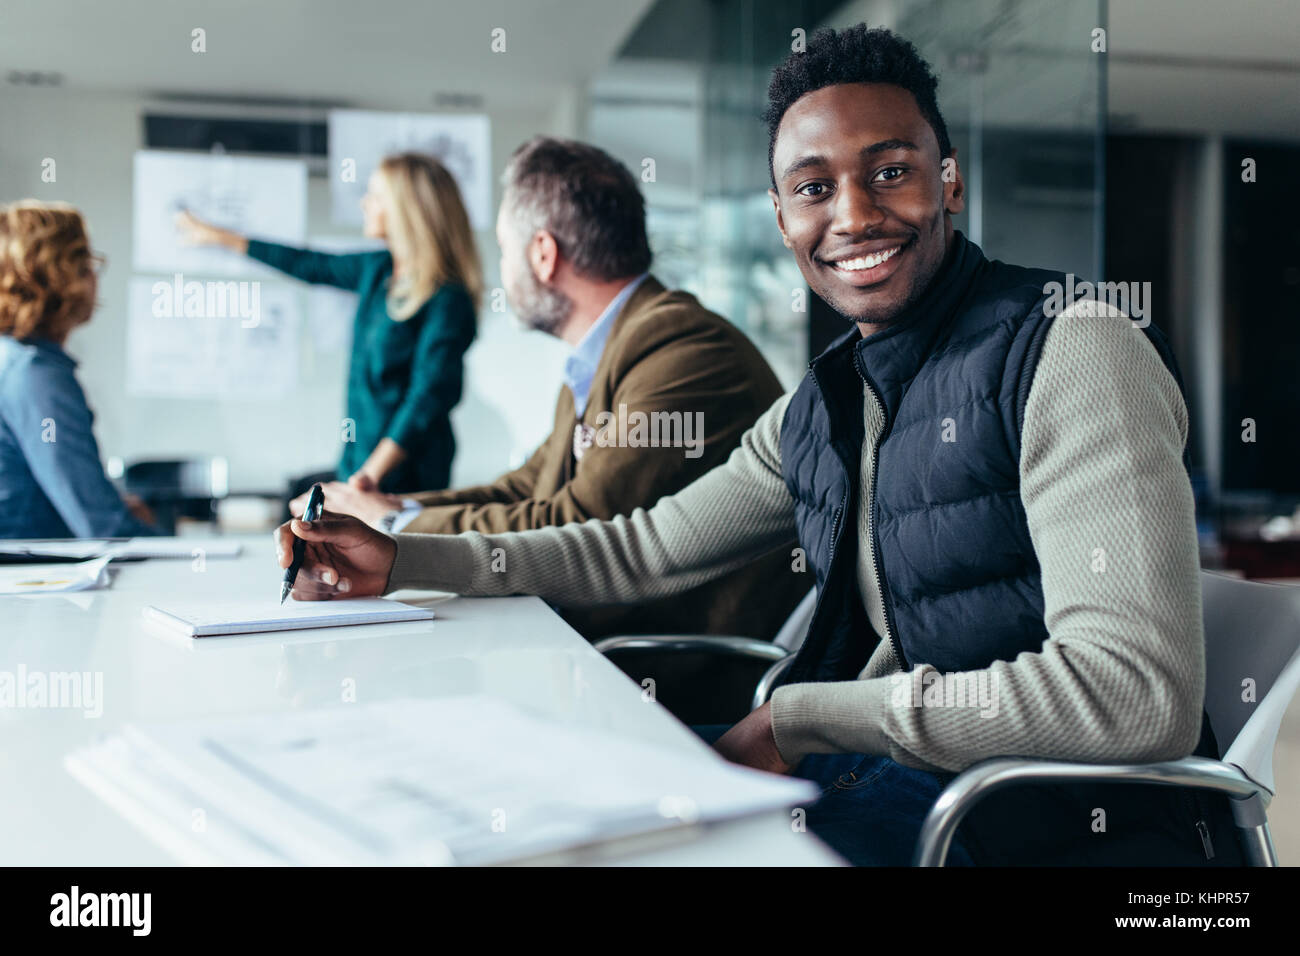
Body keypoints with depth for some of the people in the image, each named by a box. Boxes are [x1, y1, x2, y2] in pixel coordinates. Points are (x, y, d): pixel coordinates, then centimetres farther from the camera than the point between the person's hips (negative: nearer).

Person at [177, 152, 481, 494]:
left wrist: (372, 473, -26)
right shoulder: (378, 270, 10)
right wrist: (221, 237, 37)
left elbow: (429, 398, -19)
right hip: (360, 462, 7)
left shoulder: (447, 300, -14)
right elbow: (310, 266, 27)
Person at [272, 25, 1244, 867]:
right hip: (880, 775, 7)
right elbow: (650, 547, 20)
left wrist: (799, 717, -19)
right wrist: (405, 559, 12)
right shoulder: (820, 407, 9)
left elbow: (1137, 694, -25)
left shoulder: (1070, 351, -16)